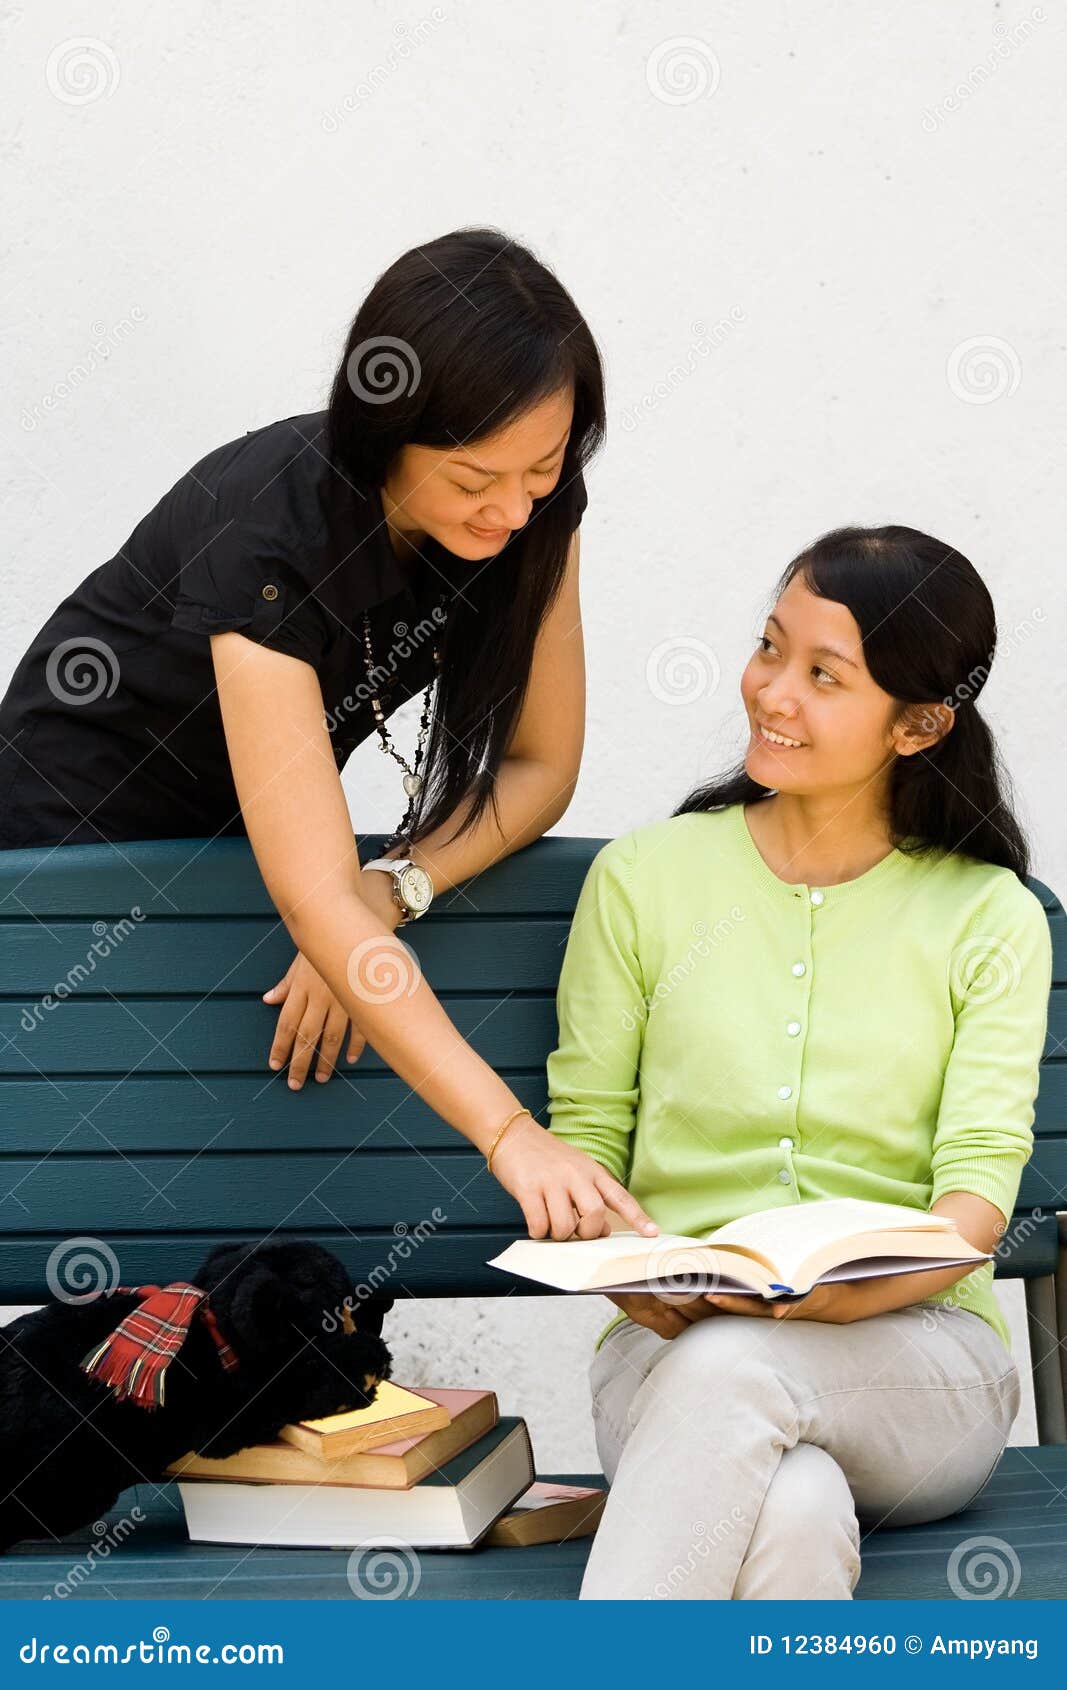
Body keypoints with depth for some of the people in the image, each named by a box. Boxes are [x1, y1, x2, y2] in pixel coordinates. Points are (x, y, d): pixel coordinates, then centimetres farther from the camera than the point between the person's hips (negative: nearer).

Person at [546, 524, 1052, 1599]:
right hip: (673, 1350, 1)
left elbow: (980, 1186, -2)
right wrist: (632, 1277, -14)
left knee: (732, 1368, -37)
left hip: (920, 1361, 0)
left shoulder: (988, 917, 9)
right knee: (792, 1518, -37)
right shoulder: (642, 878, 11)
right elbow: (582, 1138, 9)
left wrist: (856, 1291, -24)